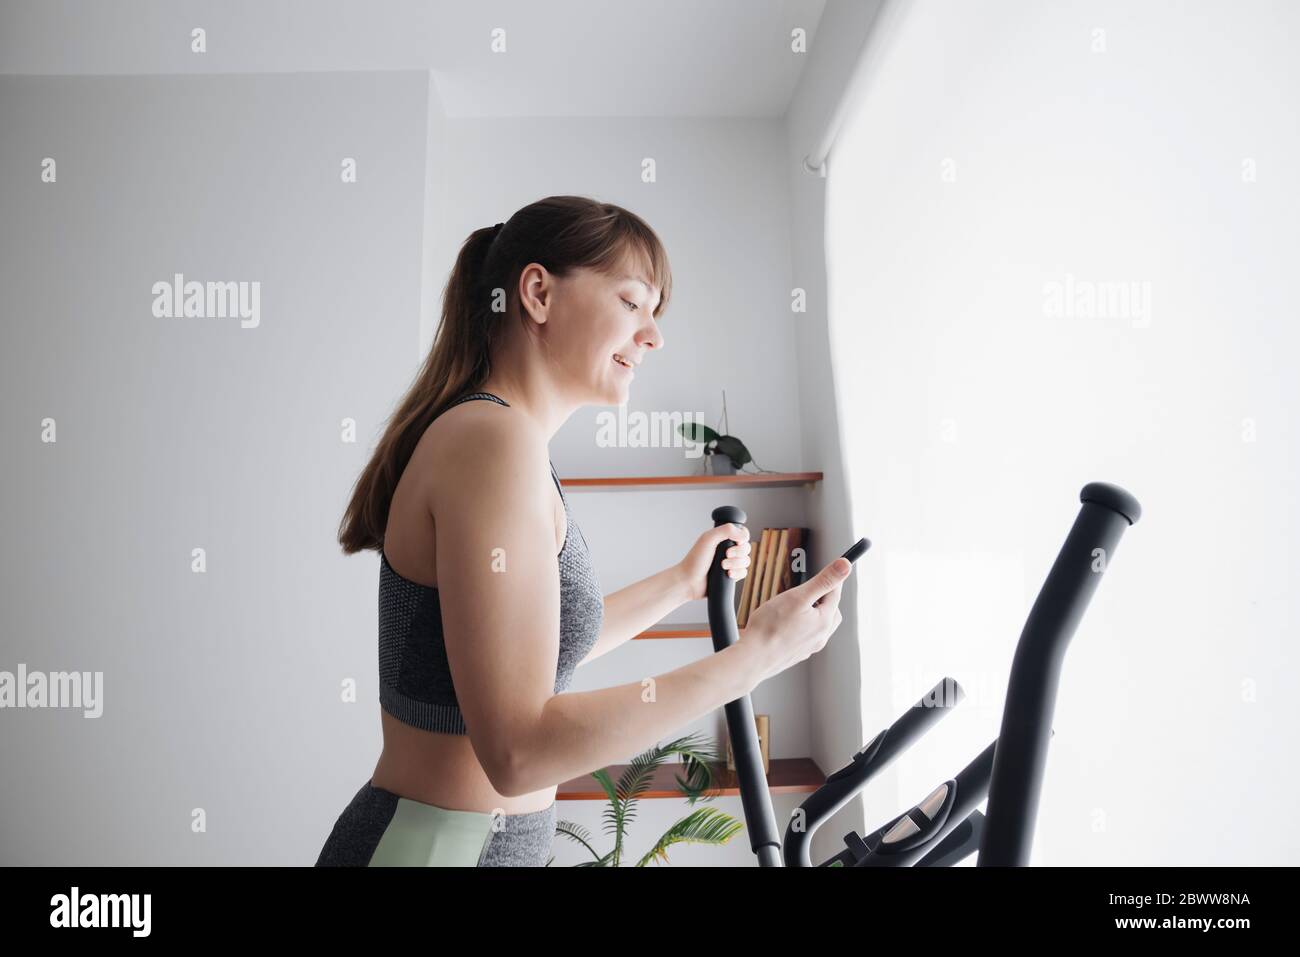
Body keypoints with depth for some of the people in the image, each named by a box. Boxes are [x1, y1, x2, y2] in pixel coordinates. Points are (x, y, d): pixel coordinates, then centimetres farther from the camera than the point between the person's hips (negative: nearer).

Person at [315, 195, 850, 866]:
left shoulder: (503, 435, 7)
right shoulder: (493, 437, -22)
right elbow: (519, 750, -26)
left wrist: (681, 583, 14)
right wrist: (757, 653, -22)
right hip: (437, 844, -9)